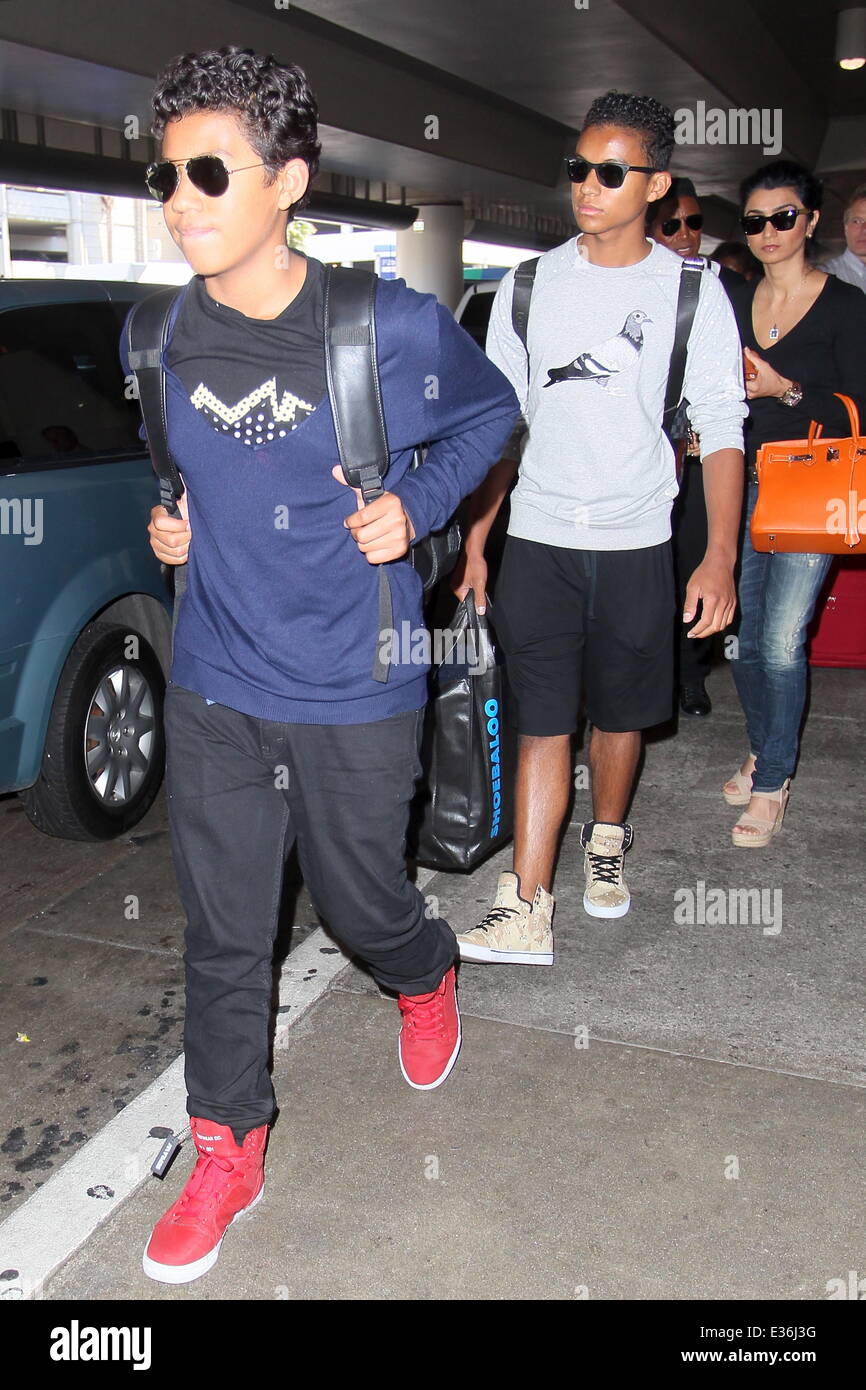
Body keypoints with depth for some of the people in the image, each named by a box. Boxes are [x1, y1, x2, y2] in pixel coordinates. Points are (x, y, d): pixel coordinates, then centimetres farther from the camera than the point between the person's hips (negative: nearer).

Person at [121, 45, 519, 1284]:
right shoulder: (158, 338, -1)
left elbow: (488, 413, 5)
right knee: (223, 933, 10)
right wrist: (166, 522, 2)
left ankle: (427, 982, 53)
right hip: (214, 687, 3)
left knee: (362, 902, 15)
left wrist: (415, 507, -9)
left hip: (353, 693, -3)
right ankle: (228, 1151, 31)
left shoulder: (394, 325, -13)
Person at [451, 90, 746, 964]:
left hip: (636, 543, 0)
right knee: (541, 722, -3)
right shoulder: (529, 285, 6)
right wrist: (475, 541, 6)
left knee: (621, 711, 12)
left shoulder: (692, 292, 0)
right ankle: (525, 910, -2)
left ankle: (606, 842, 38)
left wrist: (720, 554, -12)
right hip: (536, 540, 1)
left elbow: (720, 427, -3)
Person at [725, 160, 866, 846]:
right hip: (744, 483, 5)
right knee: (742, 633, 9)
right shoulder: (735, 303, 10)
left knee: (781, 641, -9)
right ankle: (763, 751, 31)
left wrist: (788, 391, -19)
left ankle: (772, 783, 7)